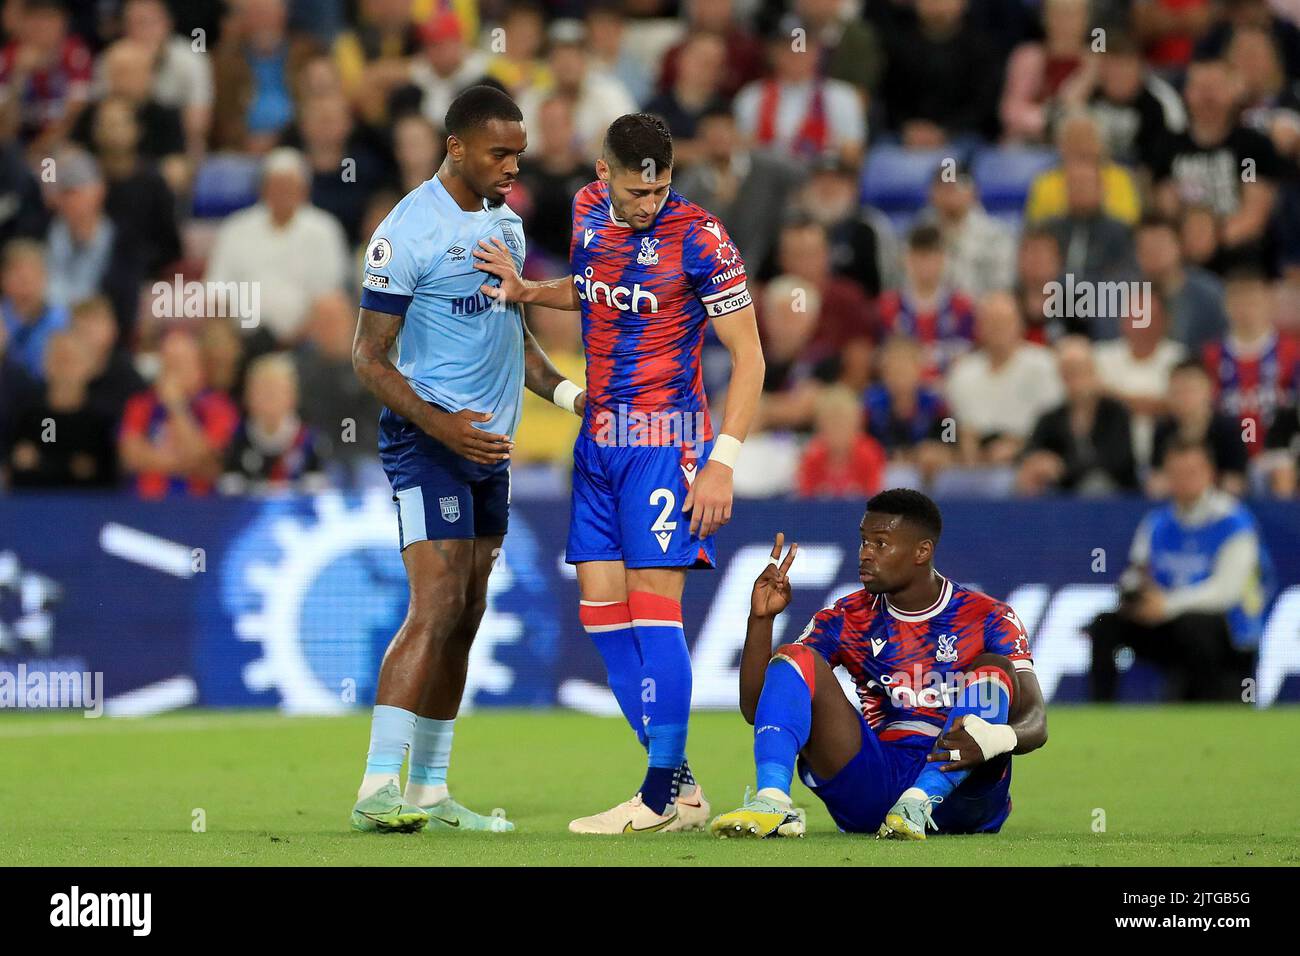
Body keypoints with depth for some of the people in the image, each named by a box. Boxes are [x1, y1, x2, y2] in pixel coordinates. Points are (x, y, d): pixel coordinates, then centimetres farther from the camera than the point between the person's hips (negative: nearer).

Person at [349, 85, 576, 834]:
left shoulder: (506, 222, 13)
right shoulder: (409, 233, -13)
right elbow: (369, 358, -13)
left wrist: (566, 391, 10)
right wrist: (441, 425, -24)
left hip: (490, 446, 8)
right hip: (428, 439, -8)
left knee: (465, 619, 8)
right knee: (437, 609, -18)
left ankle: (429, 791, 12)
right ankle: (377, 789, -20)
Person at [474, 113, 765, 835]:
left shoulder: (698, 239, -14)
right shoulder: (588, 209, 5)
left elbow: (748, 355, -11)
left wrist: (724, 463, -17)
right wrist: (526, 292, 9)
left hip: (665, 439, -7)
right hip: (598, 438, 7)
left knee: (652, 608, -11)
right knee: (601, 610, 5)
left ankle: (665, 795, -5)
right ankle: (678, 785, 12)